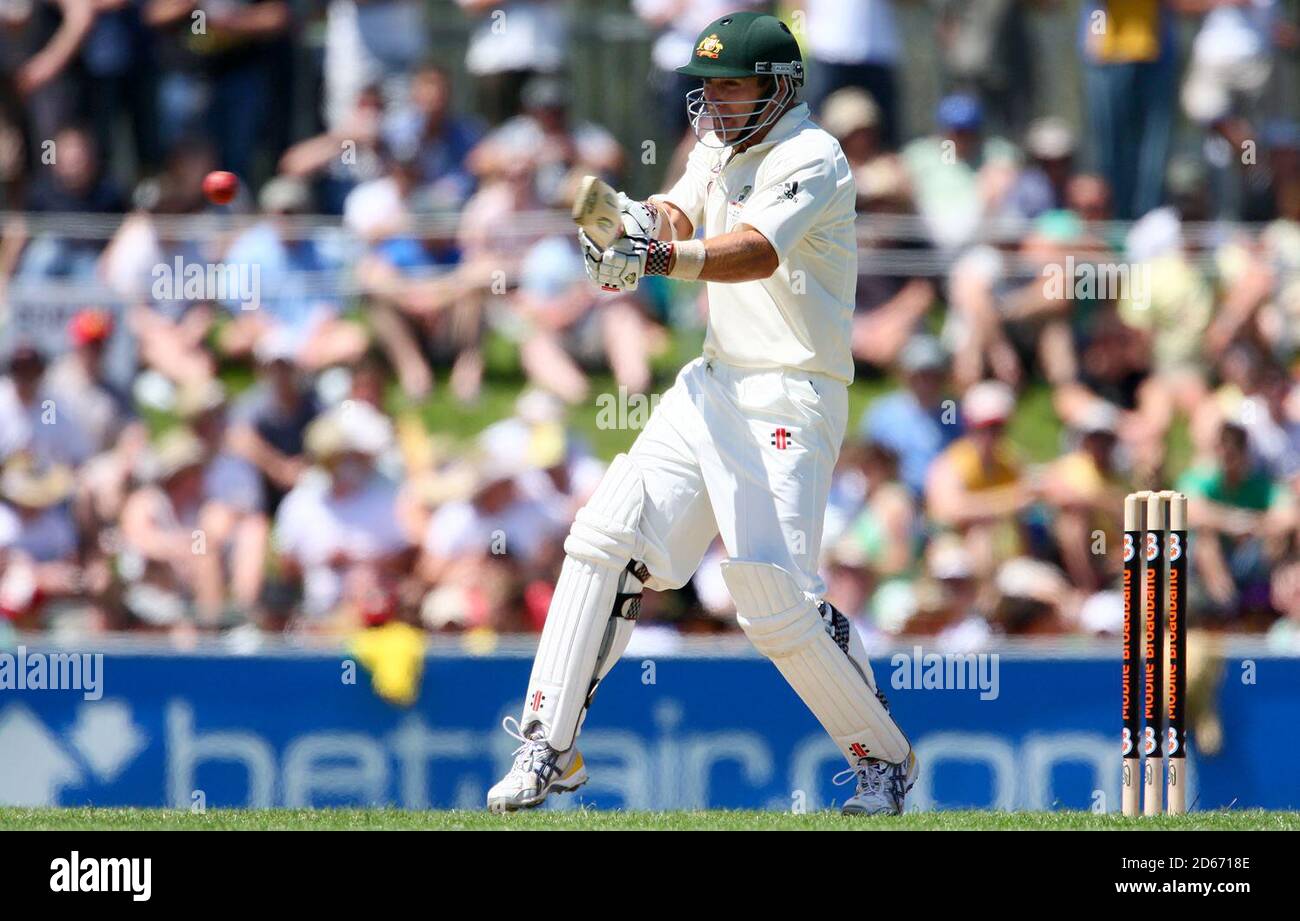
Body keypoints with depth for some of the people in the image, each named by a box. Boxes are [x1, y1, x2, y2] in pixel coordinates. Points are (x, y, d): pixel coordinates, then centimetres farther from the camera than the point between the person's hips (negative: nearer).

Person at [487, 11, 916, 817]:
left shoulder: (811, 159, -14)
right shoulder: (720, 147, 15)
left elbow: (756, 252, -31)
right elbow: (680, 218, 1)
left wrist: (660, 257, -48)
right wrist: (640, 221, -23)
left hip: (792, 402, -8)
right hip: (713, 386, 8)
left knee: (778, 598, -14)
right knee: (606, 538, -1)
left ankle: (885, 758, 6)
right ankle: (550, 748, 3)